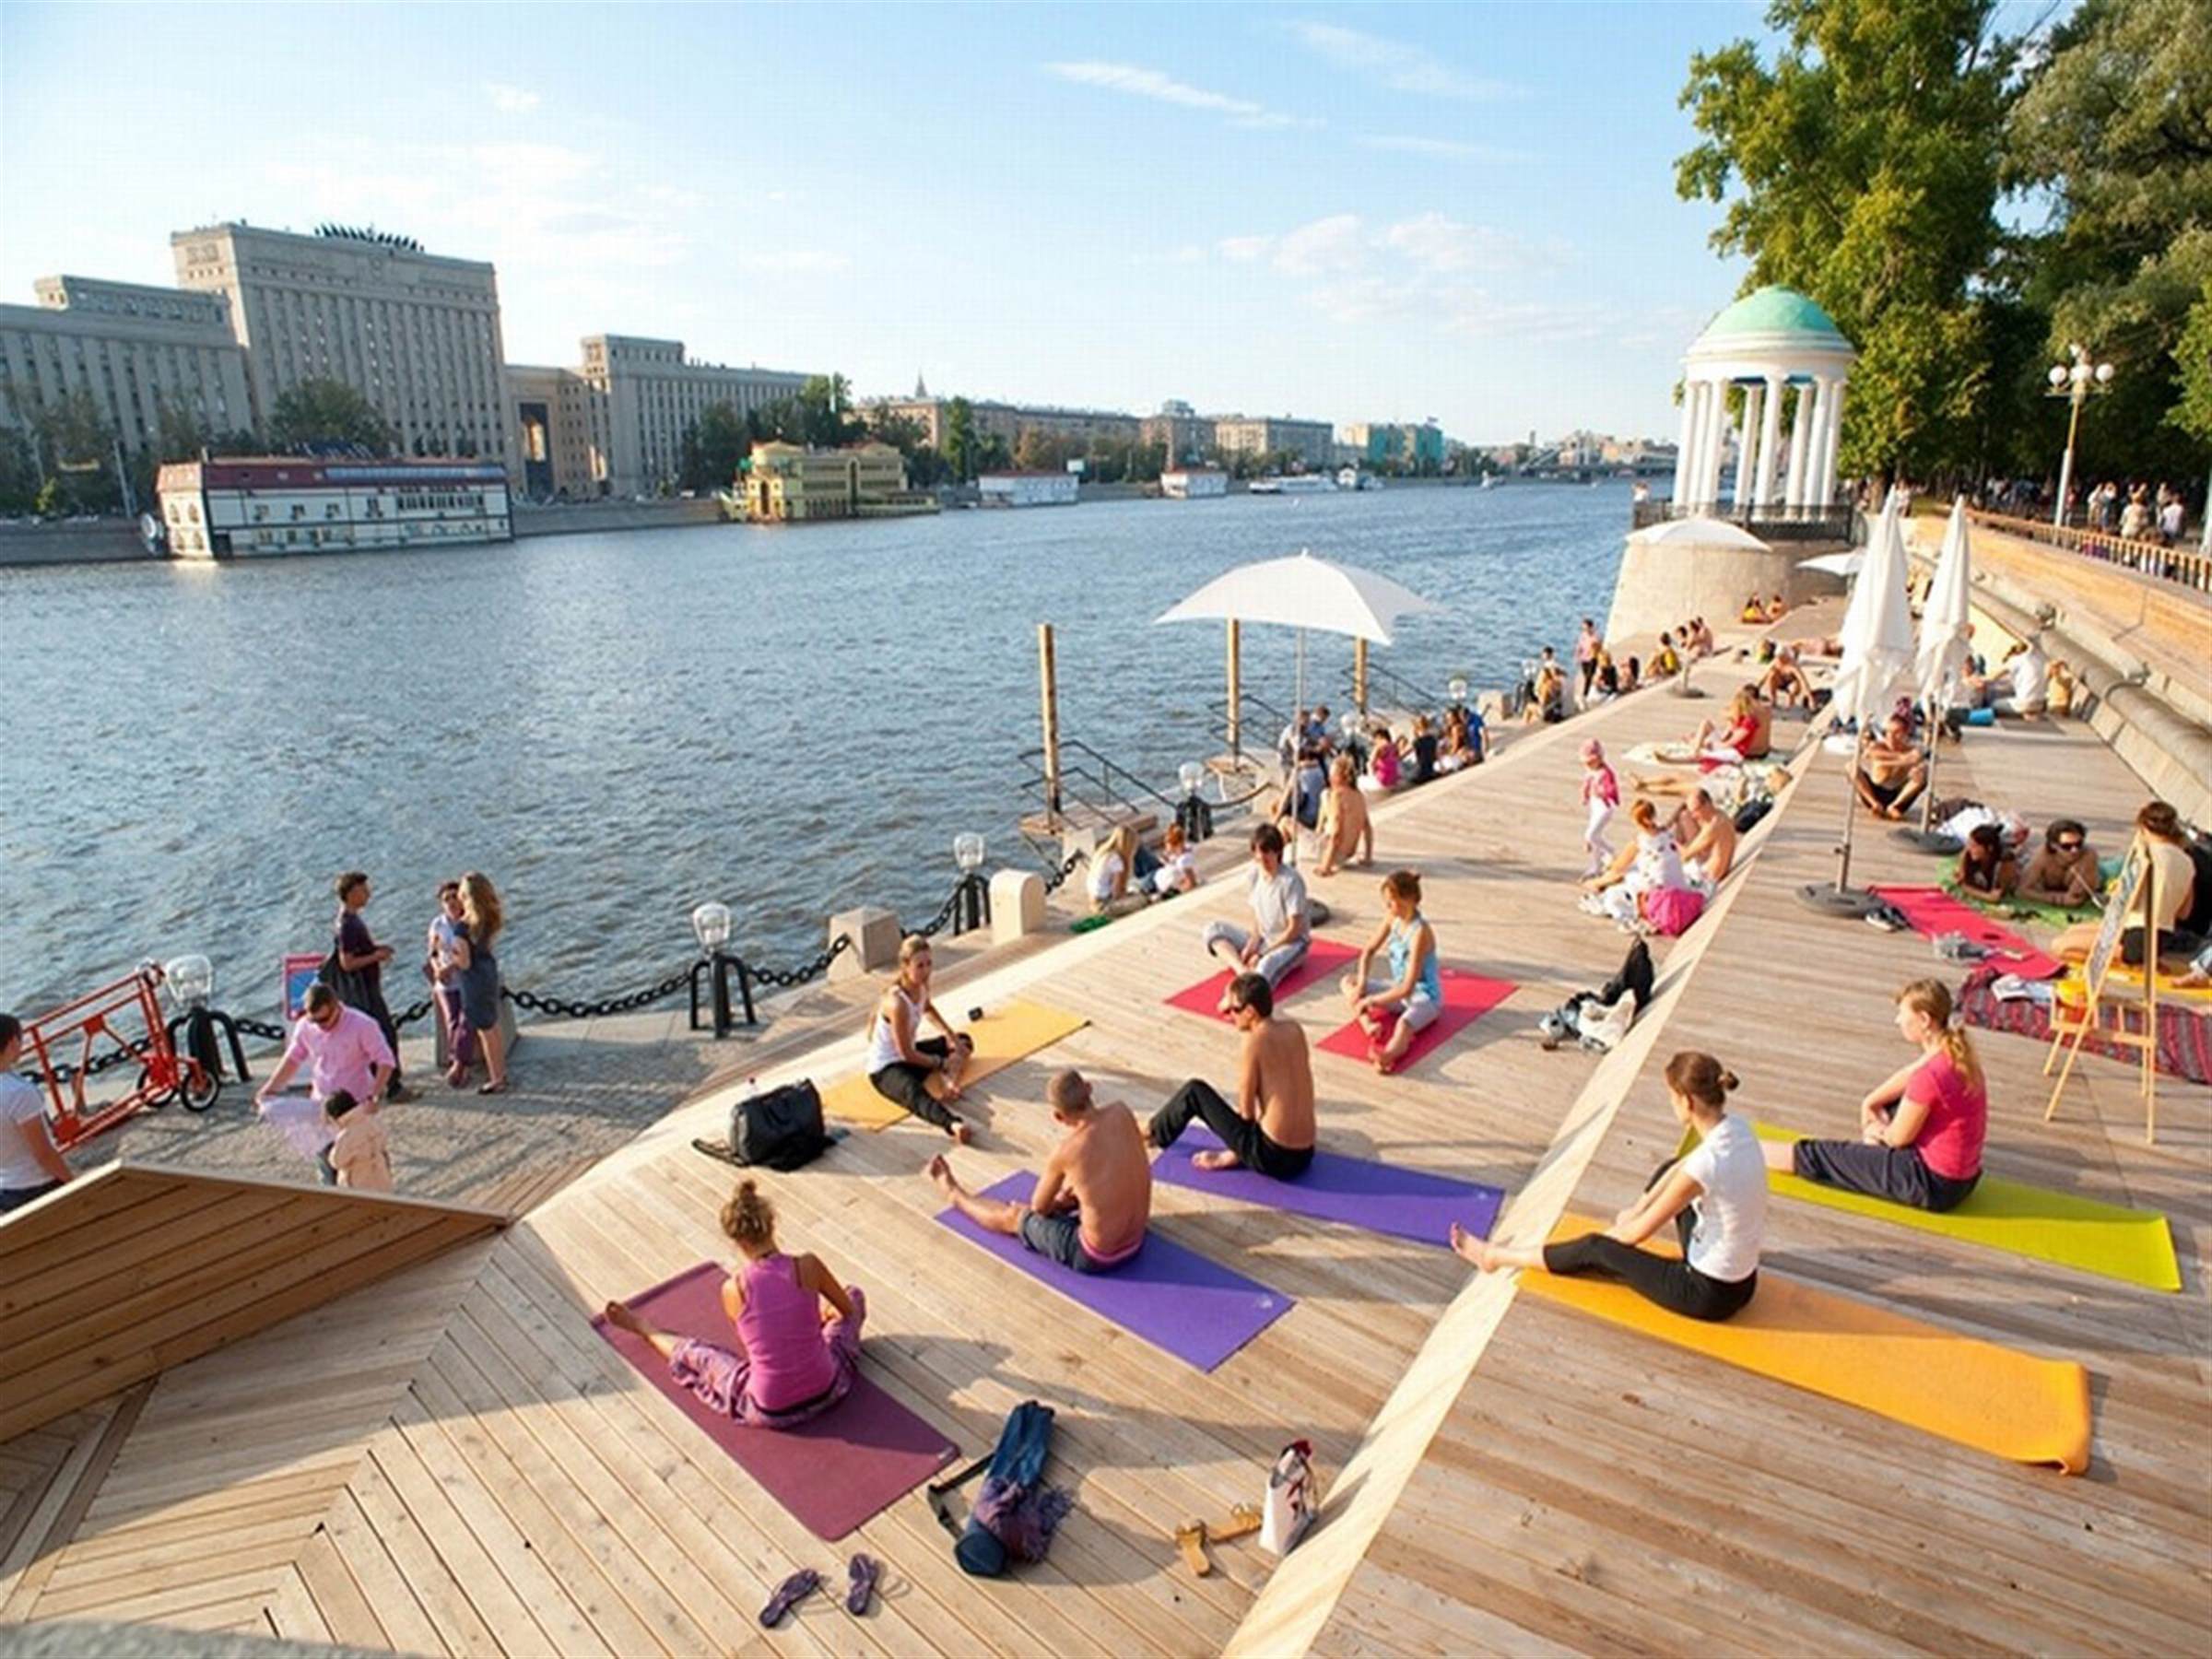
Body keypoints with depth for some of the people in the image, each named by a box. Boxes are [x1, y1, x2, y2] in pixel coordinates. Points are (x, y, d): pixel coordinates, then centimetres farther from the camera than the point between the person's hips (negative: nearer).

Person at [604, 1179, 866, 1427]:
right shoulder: (808, 1266, -16)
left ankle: (645, 1329, 55)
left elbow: (747, 1349, 4)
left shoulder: (733, 1288, -15)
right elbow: (848, 1309, 3)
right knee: (854, 1294, 25)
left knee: (692, 1352, 25)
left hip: (770, 1412, 0)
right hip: (828, 1391, 1)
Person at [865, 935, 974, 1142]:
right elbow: (907, 1054, -25)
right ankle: (953, 1125, -73)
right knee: (914, 1092, -42)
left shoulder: (921, 985, -6)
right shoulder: (897, 1003, -31)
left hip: (909, 1053, 10)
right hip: (885, 1069, -10)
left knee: (963, 1040, 17)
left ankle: (949, 1082, -18)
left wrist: (952, 1036, 11)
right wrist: (942, 1063, -14)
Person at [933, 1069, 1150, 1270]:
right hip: (1136, 1242, 5)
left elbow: (1039, 1206, -5)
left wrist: (1057, 1203, 19)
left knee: (1013, 1216, 19)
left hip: (1096, 1257, -5)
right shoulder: (1123, 1113, -13)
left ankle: (953, 1193, 45)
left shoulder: (1065, 1152, -25)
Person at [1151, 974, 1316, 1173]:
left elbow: (1246, 1112, -8)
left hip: (1273, 1156, -7)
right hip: (1304, 1156, 7)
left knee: (1195, 1091, 7)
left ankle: (1154, 1132, 28)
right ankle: (1233, 1155, 17)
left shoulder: (1253, 1042, -15)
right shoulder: (1295, 1029, 5)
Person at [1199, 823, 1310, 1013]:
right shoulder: (1254, 876, -2)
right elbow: (1256, 915, 7)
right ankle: (1242, 971, -34)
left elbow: (1294, 929, -19)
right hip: (1263, 940, 7)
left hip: (1291, 941, -7)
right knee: (1212, 930, -11)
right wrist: (1253, 943, -12)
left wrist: (1263, 953, -19)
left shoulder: (1291, 881, -20)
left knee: (1267, 965, -41)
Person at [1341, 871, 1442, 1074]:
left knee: (1404, 1023, -40)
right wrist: (1361, 986, -6)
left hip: (1424, 996, -9)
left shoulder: (1420, 932, -28)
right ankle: (1369, 1025, -27)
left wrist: (1369, 1001, -23)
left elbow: (1407, 988, -29)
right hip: (1399, 988, 9)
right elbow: (1368, 951, 8)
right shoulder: (1392, 918, -5)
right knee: (1348, 982, 1)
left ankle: (1388, 1055, -73)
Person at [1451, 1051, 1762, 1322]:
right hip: (1740, 1278, 8)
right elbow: (1680, 1168, 11)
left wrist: (1609, 1234, 3)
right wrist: (1637, 1209, 12)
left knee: (1596, 1249, 7)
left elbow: (1638, 1232, -18)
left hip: (1711, 1293, -7)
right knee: (1668, 1170, 21)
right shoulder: (1737, 1129, -8)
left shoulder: (1706, 1164, -32)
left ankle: (1495, 1256, 25)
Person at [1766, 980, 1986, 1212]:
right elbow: (1907, 1075, 18)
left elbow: (1898, 1137, -15)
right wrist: (1871, 1103, 8)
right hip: (1960, 1176, 8)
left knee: (1819, 1155, 1)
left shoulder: (1930, 1075, -27)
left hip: (1934, 1184, -8)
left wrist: (1877, 1132, 6)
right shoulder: (1955, 1052, 0)